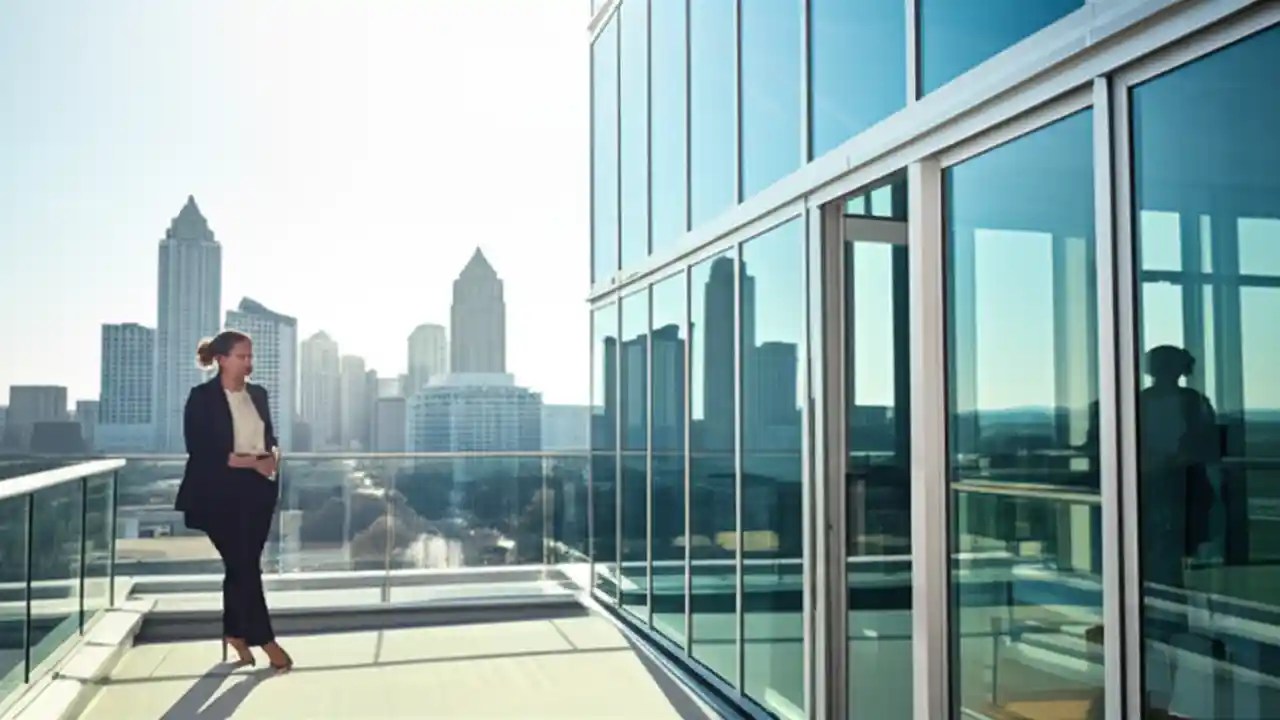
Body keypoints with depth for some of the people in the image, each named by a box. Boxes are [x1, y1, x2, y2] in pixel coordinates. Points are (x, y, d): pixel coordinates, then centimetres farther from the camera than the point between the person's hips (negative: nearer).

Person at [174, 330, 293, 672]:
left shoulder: (259, 394, 11)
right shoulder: (202, 397, -7)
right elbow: (200, 451, -14)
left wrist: (273, 454, -5)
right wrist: (249, 461, -18)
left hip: (257, 491, 6)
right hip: (220, 495, -5)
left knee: (242, 566, 11)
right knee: (244, 566, -3)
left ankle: (236, 633, 23)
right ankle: (264, 639, 6)